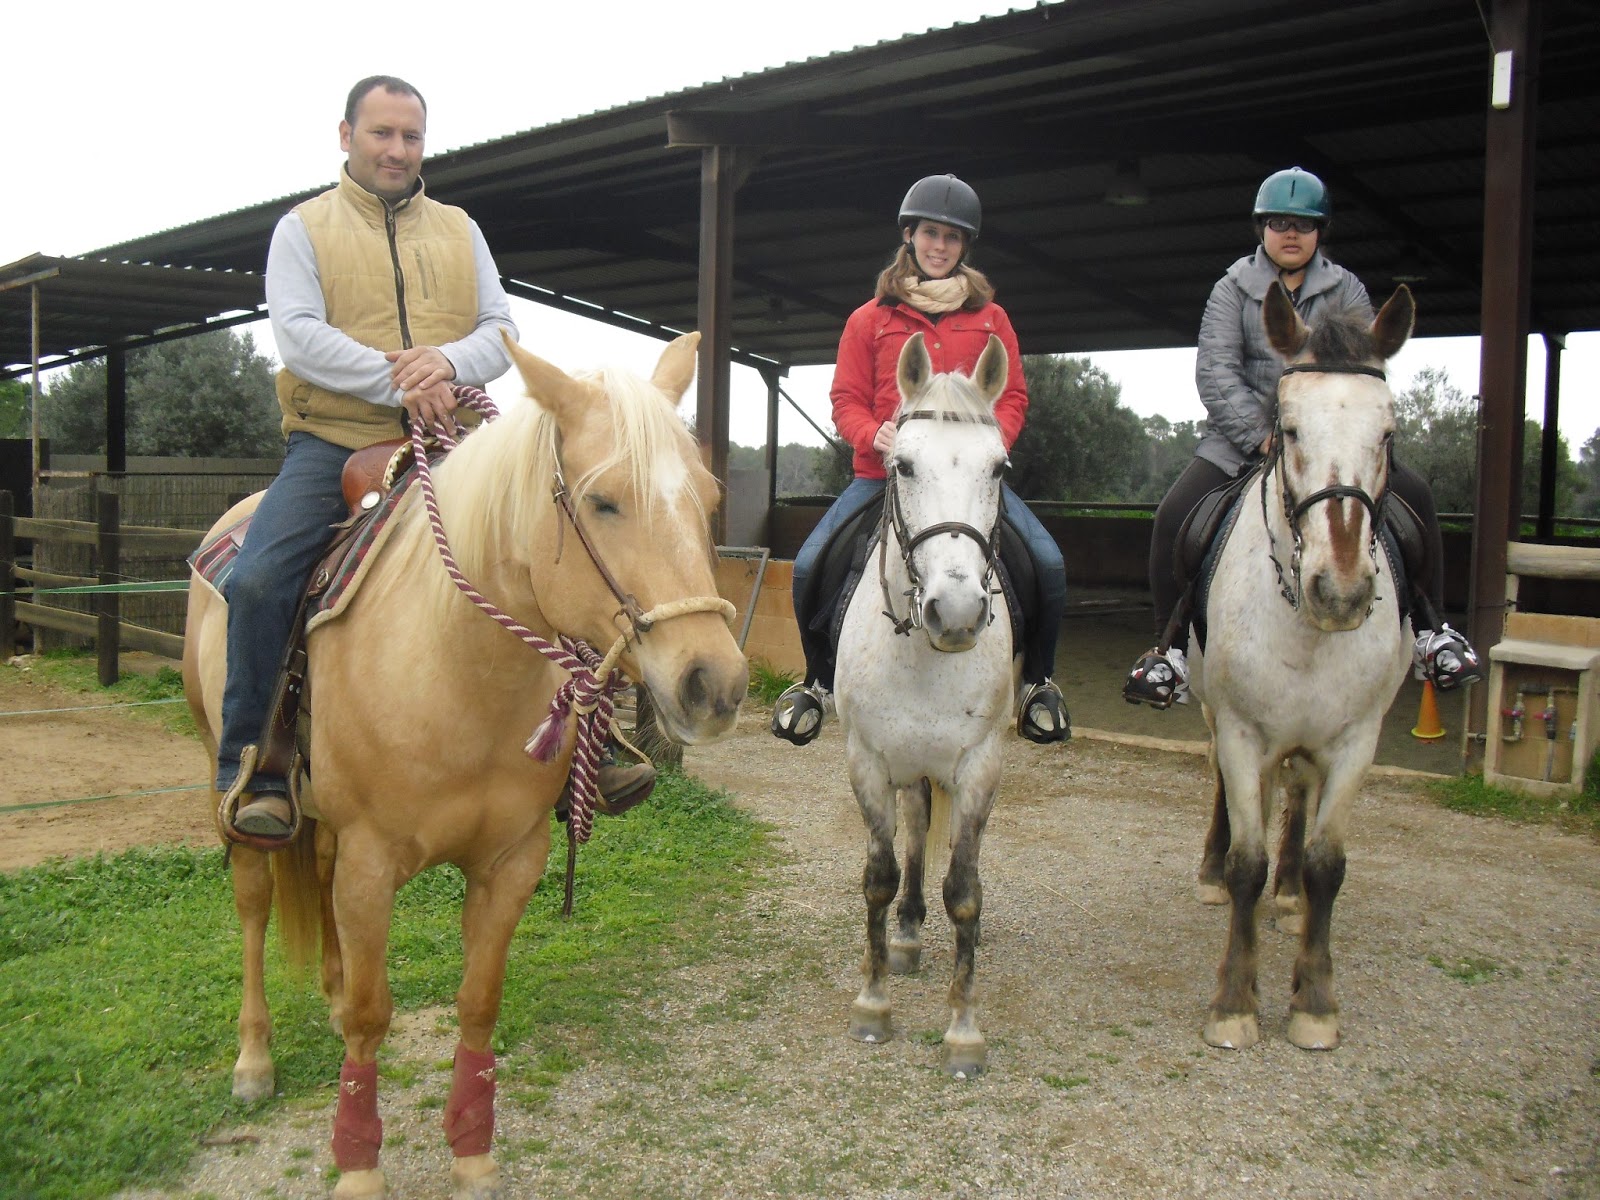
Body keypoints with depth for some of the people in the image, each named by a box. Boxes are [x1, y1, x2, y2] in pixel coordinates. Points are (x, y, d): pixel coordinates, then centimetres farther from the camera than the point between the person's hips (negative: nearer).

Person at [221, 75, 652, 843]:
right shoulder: (304, 228, 9)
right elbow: (298, 334, -6)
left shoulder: (459, 230, 18)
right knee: (258, 577, -24)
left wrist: (449, 362, -14)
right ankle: (252, 769, -7)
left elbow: (502, 330, 8)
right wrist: (396, 382, -19)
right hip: (336, 442, -2)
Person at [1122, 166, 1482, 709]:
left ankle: (1428, 632, 0)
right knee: (1173, 515, -21)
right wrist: (1261, 437, -20)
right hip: (1242, 437, -1)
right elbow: (1215, 373, -9)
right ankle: (1171, 649, -9)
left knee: (1413, 495, -17)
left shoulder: (1344, 289, 7)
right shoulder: (1234, 288, 3)